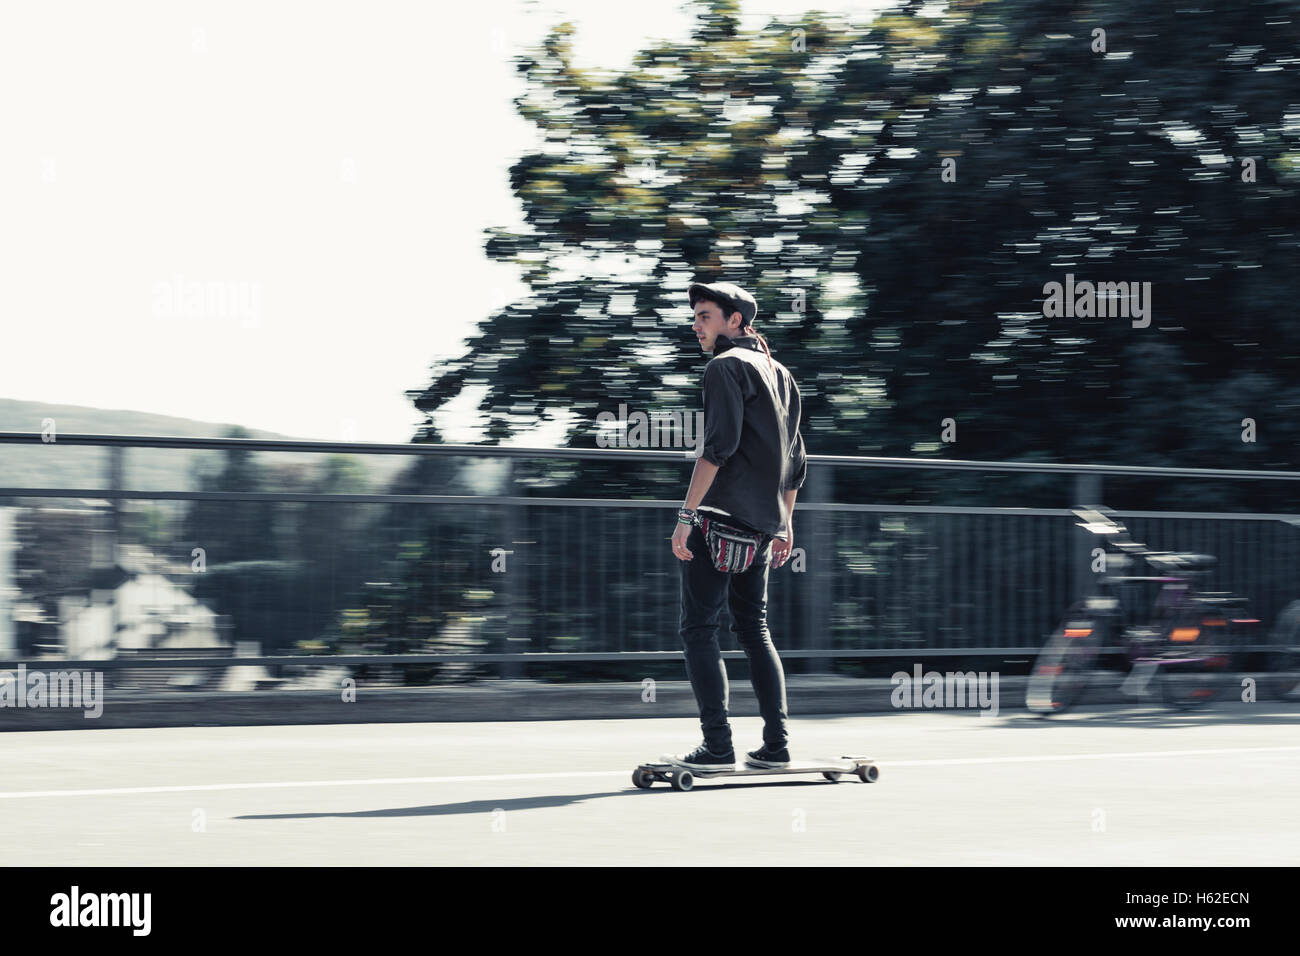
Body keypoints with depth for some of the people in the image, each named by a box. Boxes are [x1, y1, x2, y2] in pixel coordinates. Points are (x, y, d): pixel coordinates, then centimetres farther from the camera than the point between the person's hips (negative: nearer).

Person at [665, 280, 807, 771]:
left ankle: (717, 746, -11)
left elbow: (718, 445, -18)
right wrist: (785, 524, 26)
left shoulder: (727, 366, -7)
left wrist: (686, 514, -19)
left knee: (698, 629, -5)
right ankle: (776, 745, 10)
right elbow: (794, 457, 21)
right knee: (754, 628, 15)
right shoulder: (779, 373, 18)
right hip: (762, 524, 9)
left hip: (721, 520, -9)